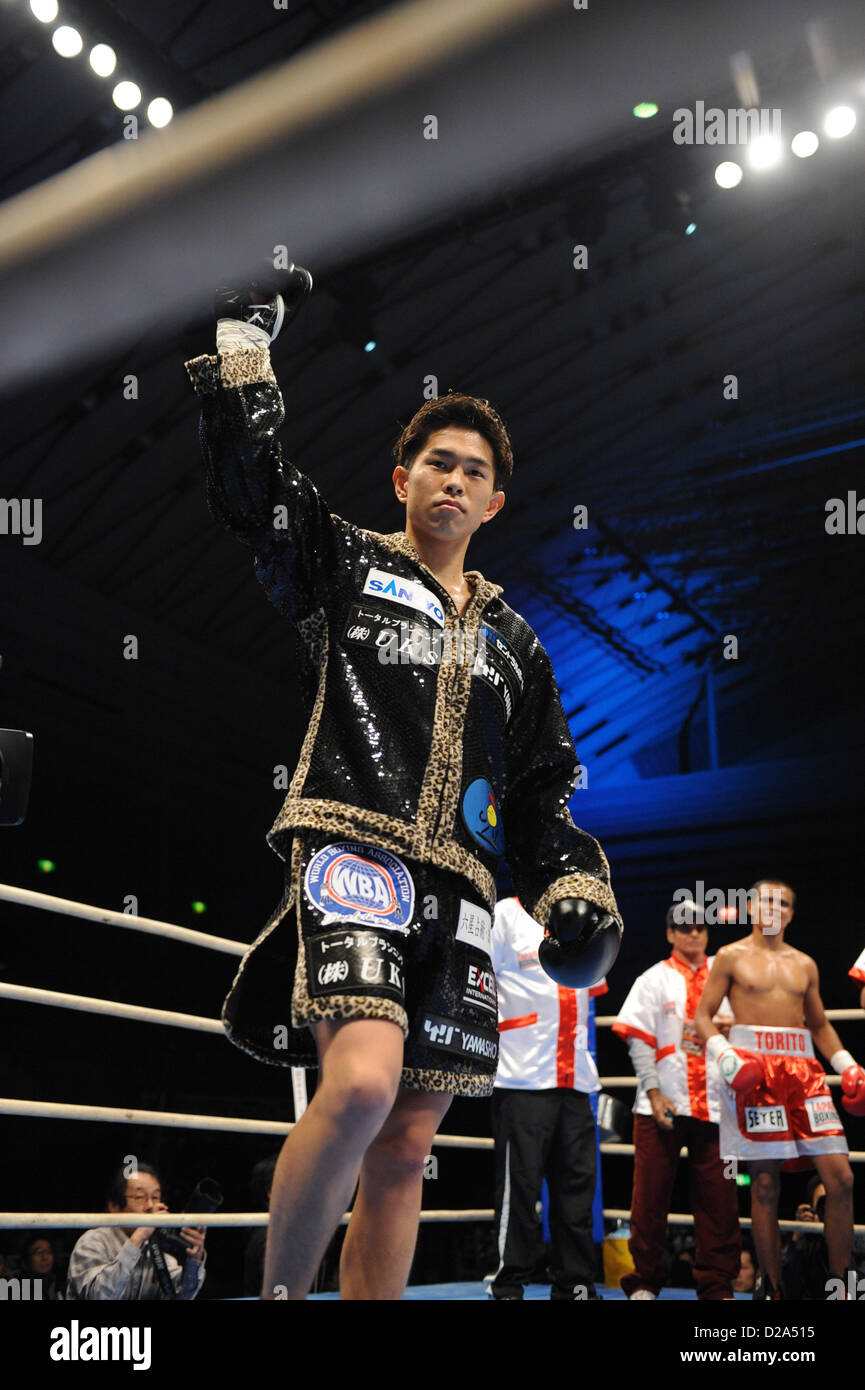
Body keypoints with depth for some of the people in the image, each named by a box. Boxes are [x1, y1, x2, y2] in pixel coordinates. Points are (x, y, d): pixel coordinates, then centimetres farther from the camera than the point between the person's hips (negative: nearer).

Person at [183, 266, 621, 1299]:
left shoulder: (512, 640, 25)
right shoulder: (344, 564, 14)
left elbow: (546, 786, 24)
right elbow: (244, 476, 1)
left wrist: (574, 887, 10)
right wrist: (243, 336, -1)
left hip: (456, 888, 5)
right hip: (351, 847, -4)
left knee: (404, 1145, 2)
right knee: (360, 1086, -26)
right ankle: (277, 1293, -7)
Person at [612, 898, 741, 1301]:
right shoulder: (654, 979, 6)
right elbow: (638, 1038, -1)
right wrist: (654, 1093, -10)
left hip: (714, 1104, 2)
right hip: (662, 1104, -2)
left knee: (718, 1196, 0)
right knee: (651, 1193, 0)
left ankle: (717, 1286, 10)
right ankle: (644, 1283, 10)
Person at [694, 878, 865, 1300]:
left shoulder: (805, 965, 18)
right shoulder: (731, 957, 7)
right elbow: (703, 1016, 4)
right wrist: (726, 1057, -12)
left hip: (803, 1066, 4)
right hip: (753, 1066, -4)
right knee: (765, 1184, -3)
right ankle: (772, 1288, 8)